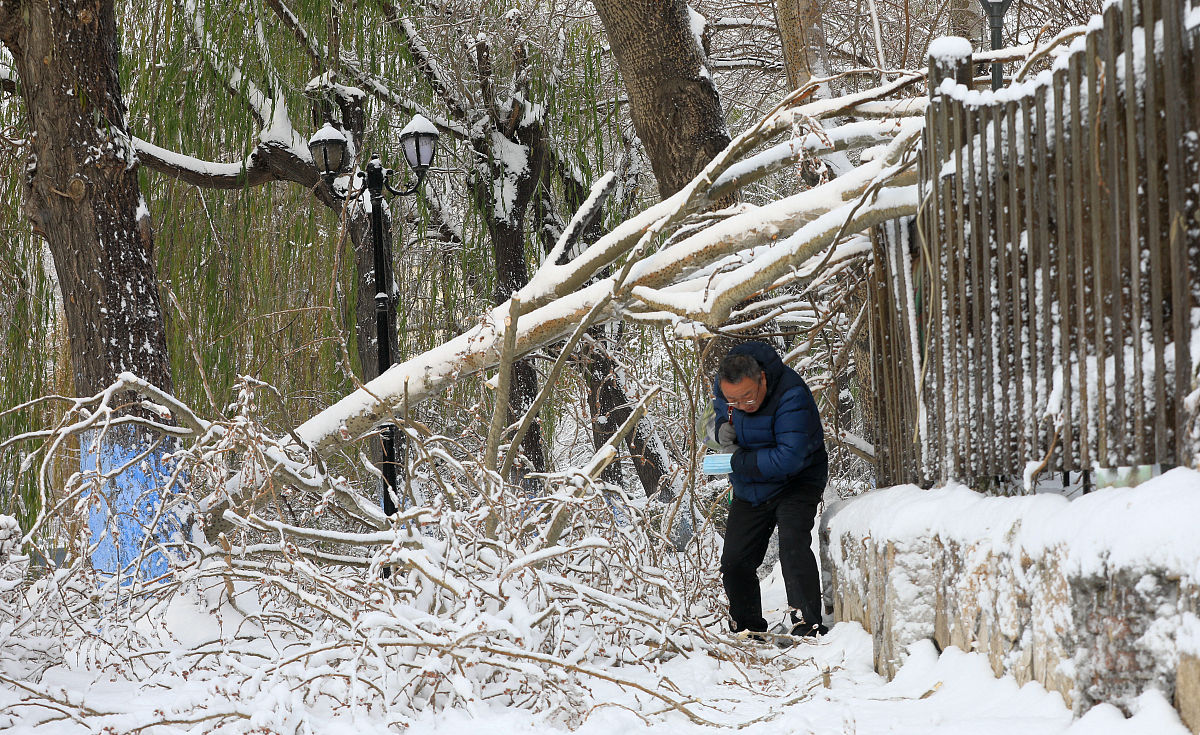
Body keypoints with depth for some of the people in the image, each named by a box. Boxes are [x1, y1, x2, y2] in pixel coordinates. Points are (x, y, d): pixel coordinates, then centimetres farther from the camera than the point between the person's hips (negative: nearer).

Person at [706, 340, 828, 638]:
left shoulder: (791, 396, -32)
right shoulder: (724, 385, -11)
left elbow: (789, 459, -37)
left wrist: (738, 461, -26)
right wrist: (722, 426, -9)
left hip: (796, 483, -6)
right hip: (749, 491, 6)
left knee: (792, 543, -29)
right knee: (734, 563, 5)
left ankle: (808, 623, -30)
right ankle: (748, 628, 25)